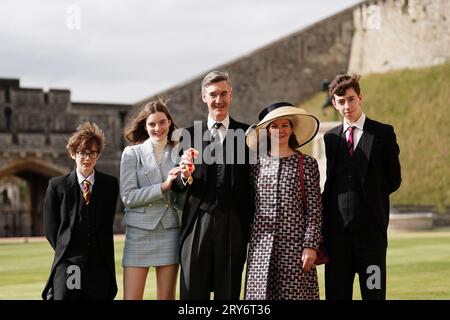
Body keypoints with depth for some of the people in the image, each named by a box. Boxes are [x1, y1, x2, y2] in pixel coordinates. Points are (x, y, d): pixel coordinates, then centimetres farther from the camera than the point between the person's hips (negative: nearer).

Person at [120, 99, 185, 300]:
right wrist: (163, 186, -14)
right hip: (140, 232, -2)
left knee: (167, 297, 4)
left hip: (170, 231, 2)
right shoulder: (132, 153, 3)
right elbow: (127, 197, -6)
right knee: (131, 297, -5)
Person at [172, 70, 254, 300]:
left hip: (233, 226, 0)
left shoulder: (247, 134, 5)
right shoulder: (190, 134, 7)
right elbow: (178, 186, 6)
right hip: (197, 223, 1)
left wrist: (253, 227, -4)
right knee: (193, 292, 2)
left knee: (228, 292, 6)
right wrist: (185, 176, -17)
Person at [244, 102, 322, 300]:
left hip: (294, 246, -2)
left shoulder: (306, 164, 2)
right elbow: (251, 206, 14)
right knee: (261, 293, -1)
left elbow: (314, 210, -1)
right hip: (261, 247, 2)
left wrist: (310, 246, -8)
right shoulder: (258, 165, 10)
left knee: (295, 293, -3)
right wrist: (249, 242, 10)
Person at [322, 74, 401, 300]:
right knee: (336, 292, 5)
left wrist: (369, 197, 3)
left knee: (373, 292, -2)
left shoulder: (383, 133, 2)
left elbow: (393, 179, 3)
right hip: (337, 227, 4)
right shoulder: (330, 137, 14)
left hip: (370, 227, -3)